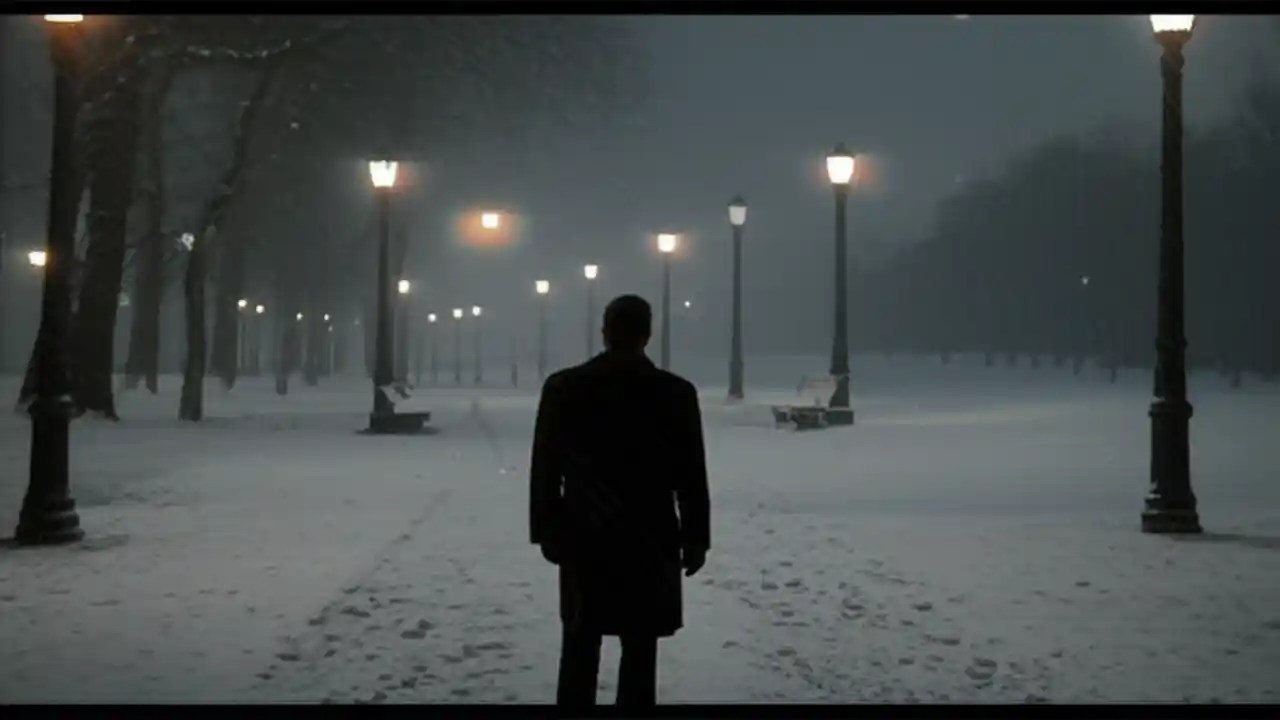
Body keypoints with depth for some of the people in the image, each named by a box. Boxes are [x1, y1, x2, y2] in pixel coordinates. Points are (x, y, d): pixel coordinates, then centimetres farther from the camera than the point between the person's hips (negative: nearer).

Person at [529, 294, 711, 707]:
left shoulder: (562, 387, -2)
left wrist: (546, 530, 10)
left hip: (582, 539, 2)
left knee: (580, 649, 11)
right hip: (649, 542, -2)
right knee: (639, 652, 4)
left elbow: (544, 469, 1)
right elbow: (691, 477, -3)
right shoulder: (676, 393, -6)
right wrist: (696, 538, 6)